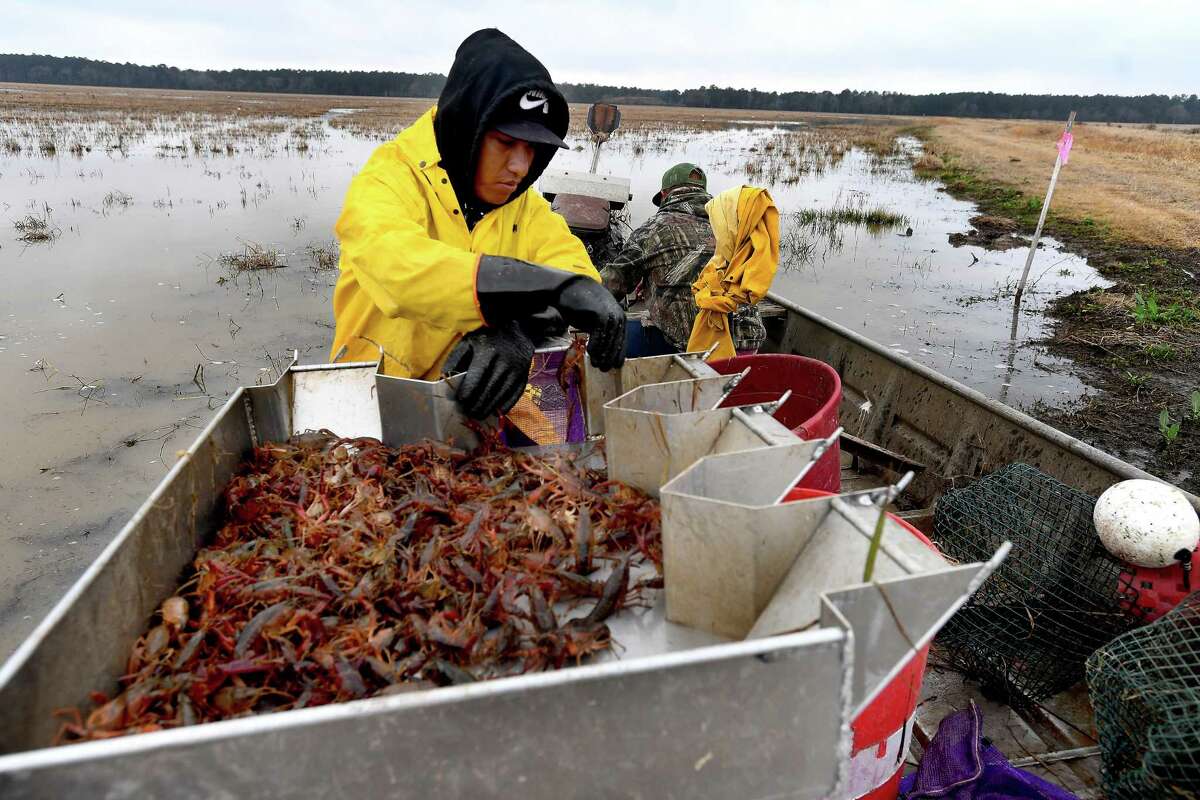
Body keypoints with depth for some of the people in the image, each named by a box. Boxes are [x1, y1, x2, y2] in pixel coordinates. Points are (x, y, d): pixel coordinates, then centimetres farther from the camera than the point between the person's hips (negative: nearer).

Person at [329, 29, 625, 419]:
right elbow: (393, 263, -33)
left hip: (478, 403, 2)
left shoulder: (525, 205, 4)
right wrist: (554, 286, -43)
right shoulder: (389, 180, -12)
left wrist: (519, 329, -32)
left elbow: (575, 267, -11)